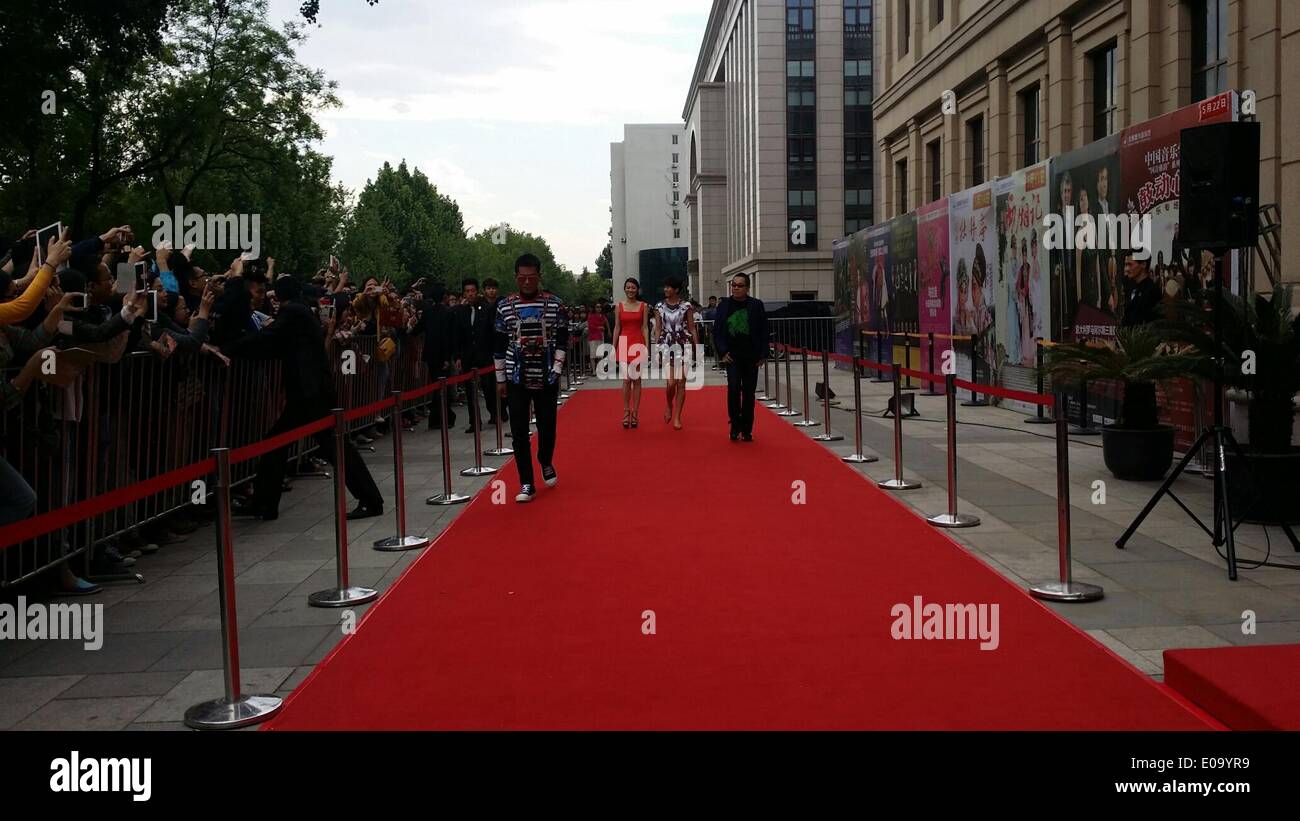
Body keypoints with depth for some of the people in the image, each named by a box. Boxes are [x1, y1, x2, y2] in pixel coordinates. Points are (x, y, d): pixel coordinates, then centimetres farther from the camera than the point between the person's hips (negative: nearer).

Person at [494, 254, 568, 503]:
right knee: (519, 431, -2)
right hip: (516, 378, 0)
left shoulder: (555, 304, -2)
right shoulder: (504, 306, 0)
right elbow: (500, 345, 5)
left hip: (547, 377, 0)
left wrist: (556, 369, -9)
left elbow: (562, 340, 1)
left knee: (547, 426, 10)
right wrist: (500, 378, 5)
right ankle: (526, 484, 5)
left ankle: (546, 464, 39)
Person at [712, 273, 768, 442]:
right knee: (733, 387, -17)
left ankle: (746, 430, 14)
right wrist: (723, 352, -5)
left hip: (751, 356, 0)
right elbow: (717, 331, 6)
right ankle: (735, 424, -5)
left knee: (748, 393, 5)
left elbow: (763, 332, 3)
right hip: (733, 355, 0)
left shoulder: (756, 306, 2)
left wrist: (763, 355, -3)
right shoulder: (724, 306, 4)